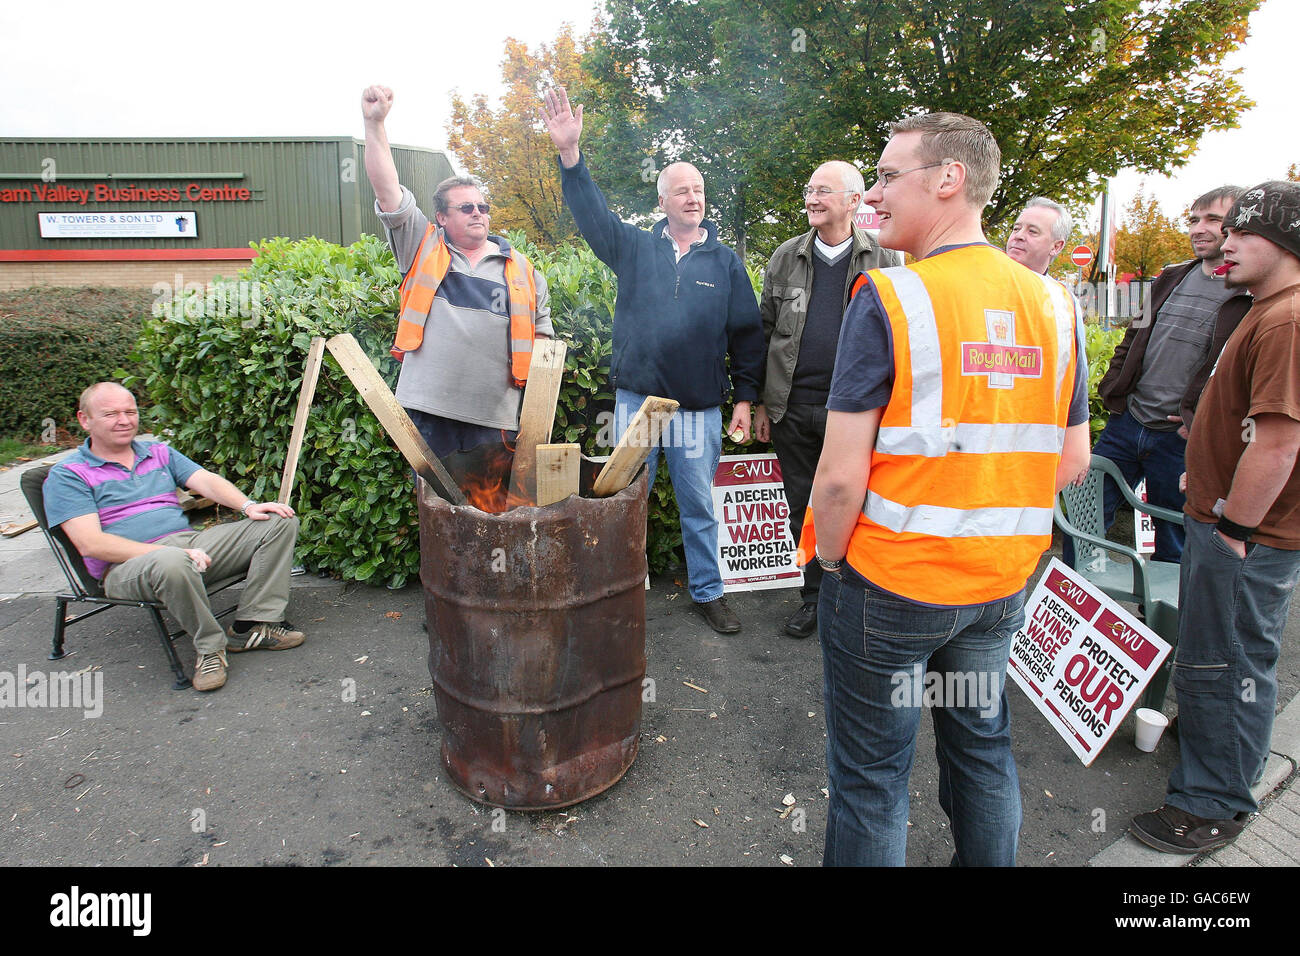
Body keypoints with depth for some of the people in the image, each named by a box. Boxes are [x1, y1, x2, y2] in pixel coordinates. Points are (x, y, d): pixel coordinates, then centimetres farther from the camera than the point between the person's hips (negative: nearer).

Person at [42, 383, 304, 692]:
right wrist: (163, 551, -22)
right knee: (172, 563, -43)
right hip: (127, 566, -6)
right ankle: (210, 646, -20)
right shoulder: (66, 476, 3)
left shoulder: (160, 453, 21)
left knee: (280, 522, -9)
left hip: (192, 543, 6)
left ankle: (251, 625, -16)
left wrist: (248, 505, -15)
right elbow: (91, 544, -10)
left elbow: (207, 481, 7)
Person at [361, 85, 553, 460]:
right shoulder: (424, 248, 9)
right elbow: (388, 191, -1)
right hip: (429, 408, 0)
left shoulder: (519, 268, 12)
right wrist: (374, 123, -10)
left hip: (494, 416, 1)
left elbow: (541, 334, 15)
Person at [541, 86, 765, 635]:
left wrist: (745, 398, 1)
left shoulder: (725, 261, 7)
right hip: (635, 400, 1)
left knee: (699, 508, 9)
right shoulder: (635, 248, 7)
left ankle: (708, 592, 26)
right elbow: (591, 213, -5)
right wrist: (570, 153, -19)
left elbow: (747, 335, 6)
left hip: (699, 409, 0)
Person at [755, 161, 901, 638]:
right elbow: (764, 331, 11)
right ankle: (815, 596, 26)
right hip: (792, 410, 3)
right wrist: (761, 402, 7)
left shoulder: (885, 261, 3)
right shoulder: (786, 258, 9)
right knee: (803, 509, 10)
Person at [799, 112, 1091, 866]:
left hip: (888, 583, -6)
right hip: (1003, 580, 6)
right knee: (983, 747, 24)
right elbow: (1072, 460, 8)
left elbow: (841, 477, -20)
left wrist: (830, 558, -4)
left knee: (872, 775, 11)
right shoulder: (1052, 303, 2)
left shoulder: (889, 300, -17)